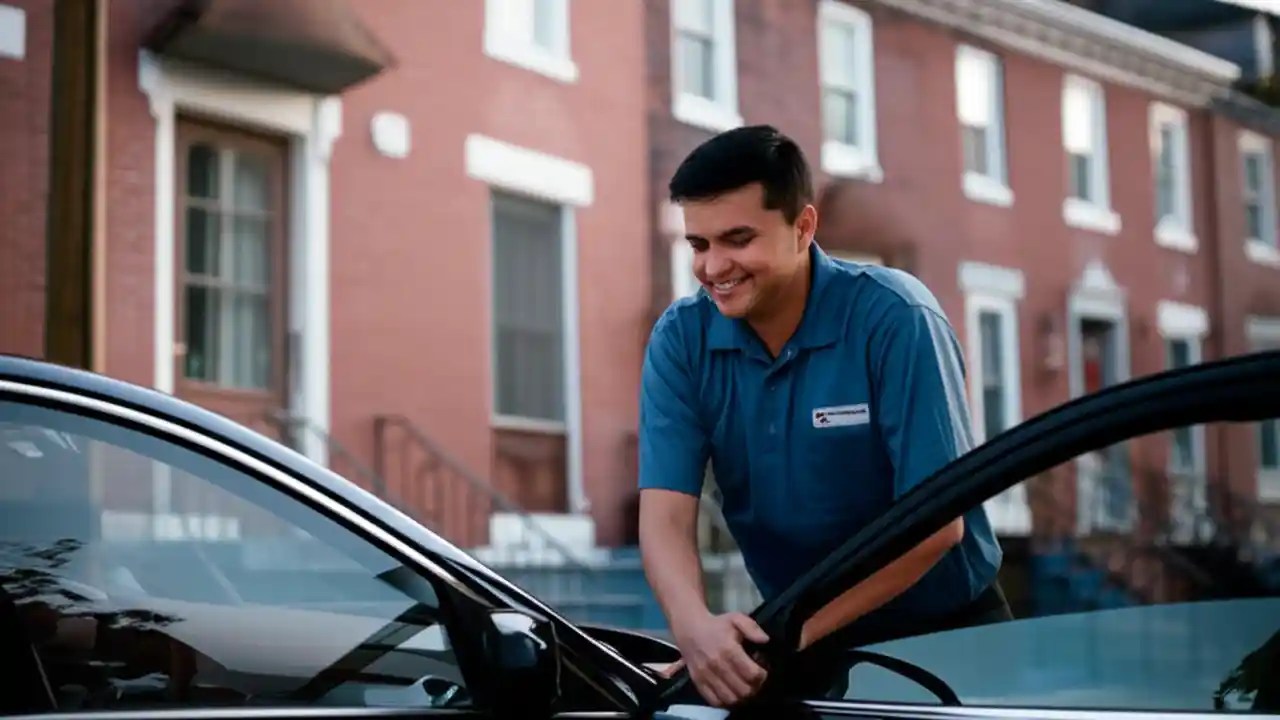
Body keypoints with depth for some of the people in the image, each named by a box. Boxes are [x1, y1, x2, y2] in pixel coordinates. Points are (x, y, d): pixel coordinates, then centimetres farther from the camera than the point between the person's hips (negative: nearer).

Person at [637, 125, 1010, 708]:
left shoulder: (894, 317, -16)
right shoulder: (680, 340, -7)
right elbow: (666, 514, -14)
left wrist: (797, 631, -28)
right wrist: (694, 626, -34)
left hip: (948, 632, -2)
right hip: (801, 637, 2)